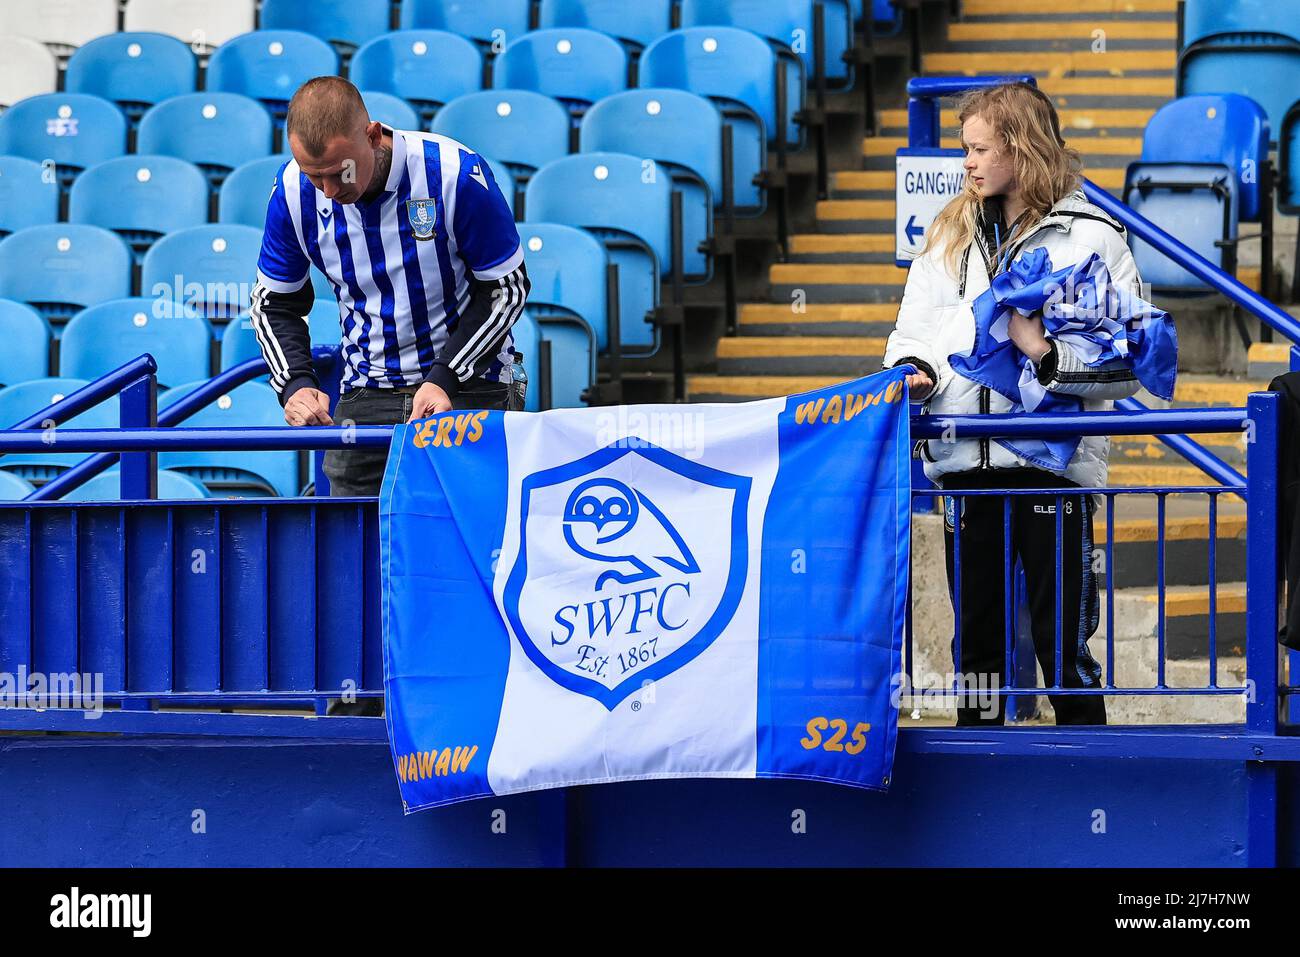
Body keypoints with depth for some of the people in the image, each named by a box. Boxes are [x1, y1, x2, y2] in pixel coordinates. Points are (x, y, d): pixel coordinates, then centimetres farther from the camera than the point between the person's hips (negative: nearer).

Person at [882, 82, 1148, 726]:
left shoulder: (1091, 237, -1)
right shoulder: (951, 234, 15)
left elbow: (1133, 363, -6)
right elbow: (911, 332, 19)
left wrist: (1049, 357, -18)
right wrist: (913, 372, -3)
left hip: (1053, 461, -5)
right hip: (964, 461, 5)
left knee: (1063, 642, -1)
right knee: (975, 639, 12)